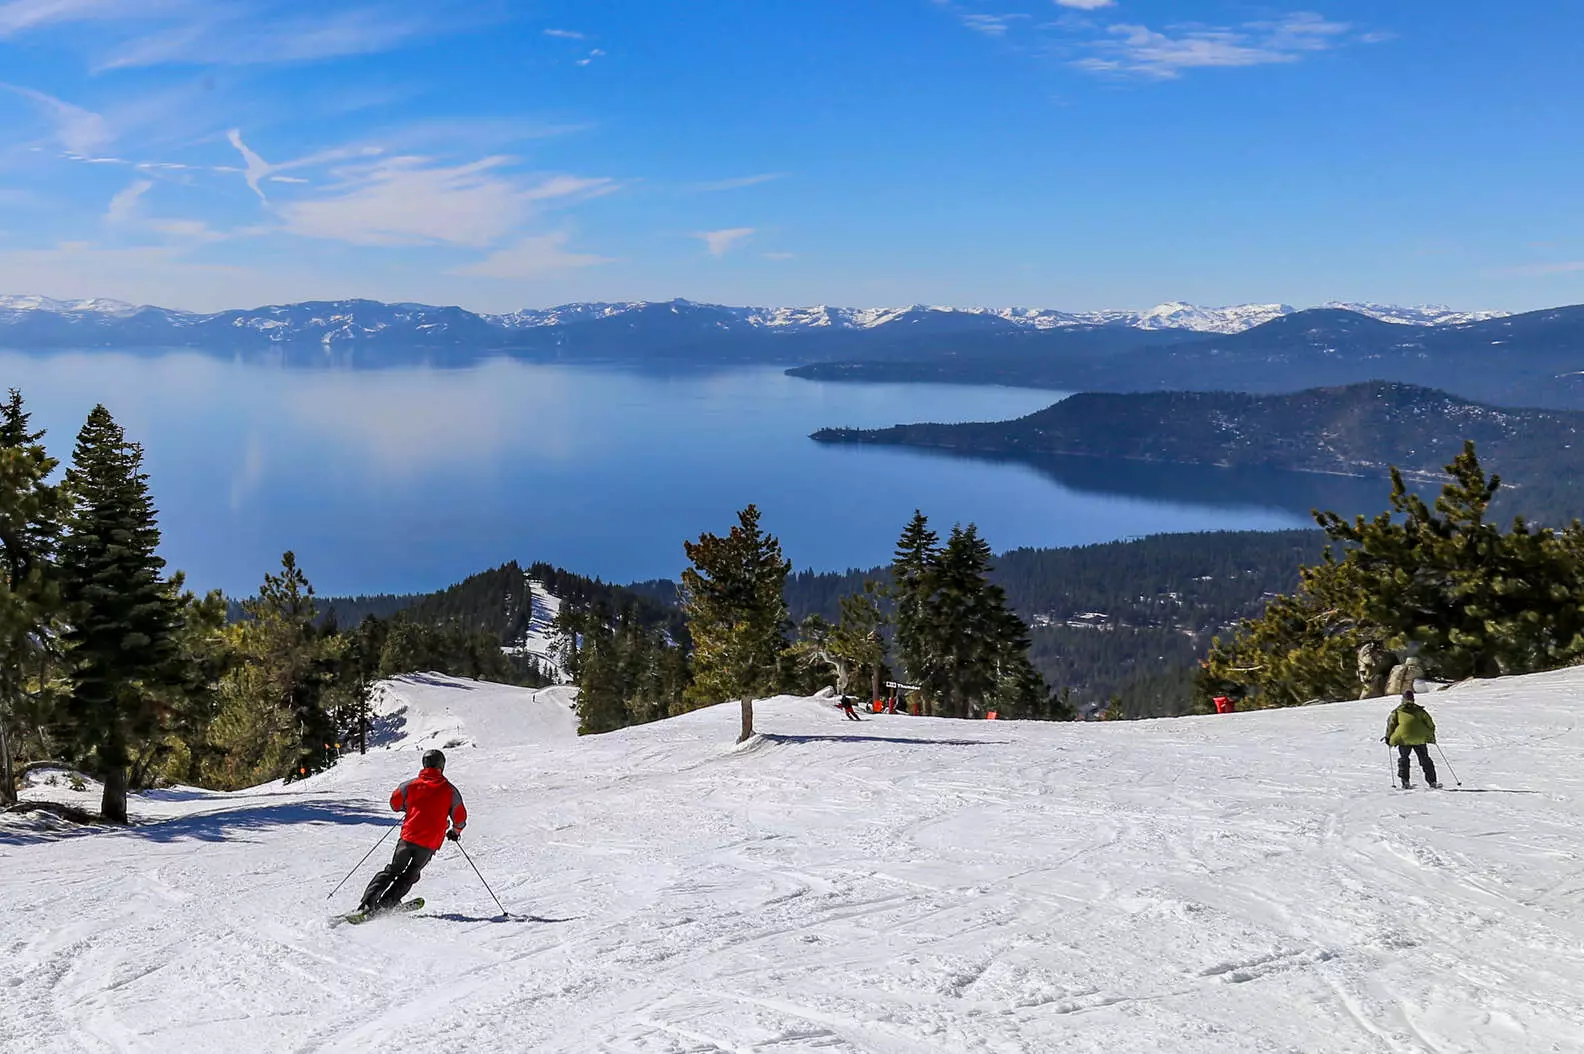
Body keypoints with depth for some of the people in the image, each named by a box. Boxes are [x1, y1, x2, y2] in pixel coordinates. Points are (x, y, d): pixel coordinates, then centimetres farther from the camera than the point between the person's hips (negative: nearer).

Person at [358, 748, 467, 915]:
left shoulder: (411, 785, 0)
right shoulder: (450, 790, -1)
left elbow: (394, 804, 11)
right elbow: (460, 818, 4)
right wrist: (456, 831, 26)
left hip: (408, 837, 1)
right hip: (430, 844, 0)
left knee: (392, 871, 15)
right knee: (410, 876, 16)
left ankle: (367, 902, 2)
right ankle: (385, 904, 2)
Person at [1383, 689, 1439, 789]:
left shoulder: (1397, 711, 11)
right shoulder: (1419, 710, 13)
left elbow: (1391, 723, 4)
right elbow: (1429, 723, 13)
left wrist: (1388, 736, 13)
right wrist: (1431, 734, 26)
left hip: (1403, 737, -1)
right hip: (1419, 737, 1)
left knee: (1403, 759, 13)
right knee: (1425, 759, 11)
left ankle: (1405, 782, 2)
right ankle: (1432, 782, 8)